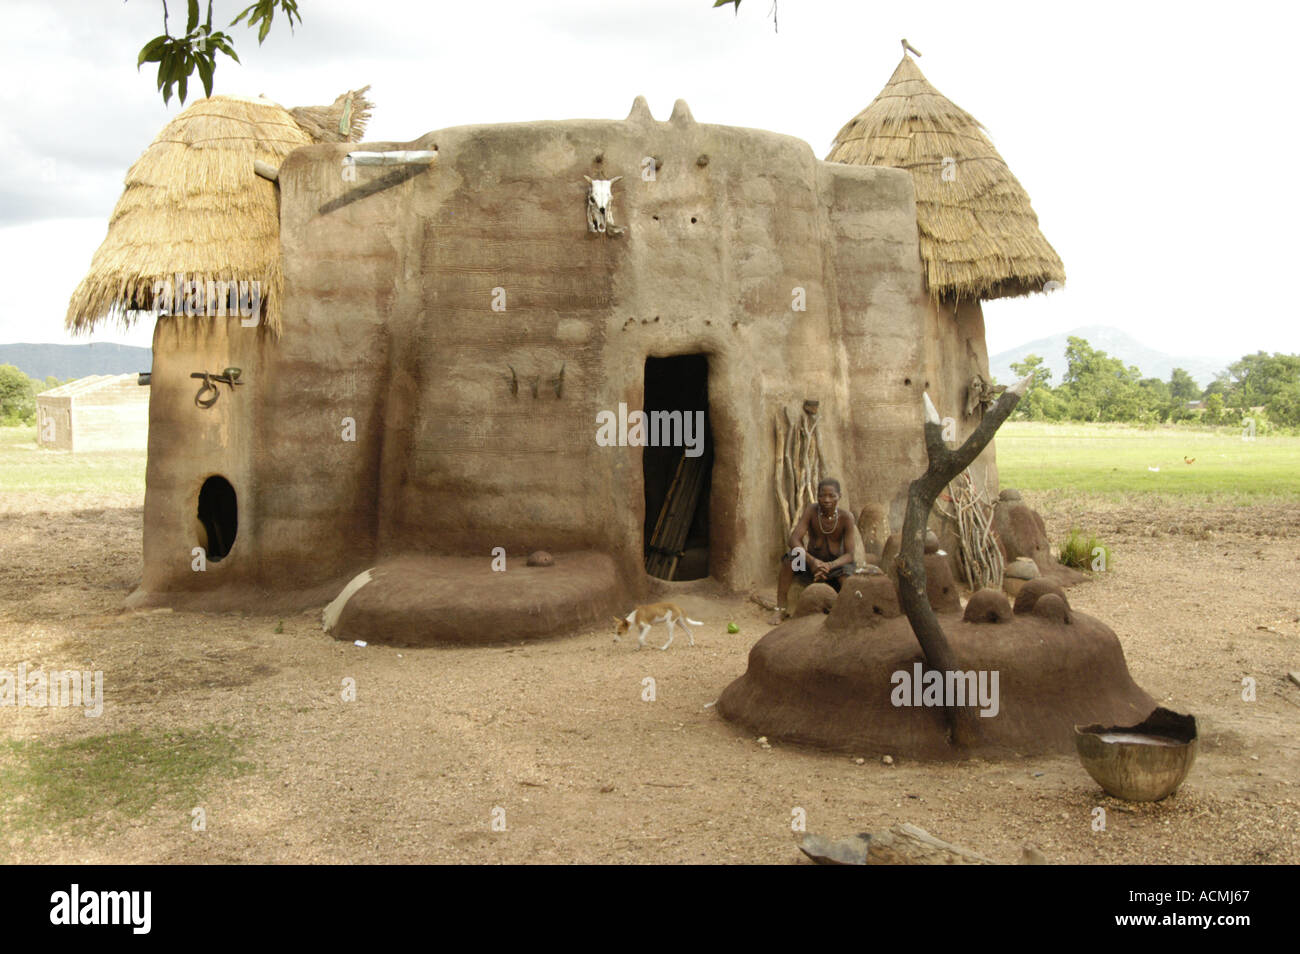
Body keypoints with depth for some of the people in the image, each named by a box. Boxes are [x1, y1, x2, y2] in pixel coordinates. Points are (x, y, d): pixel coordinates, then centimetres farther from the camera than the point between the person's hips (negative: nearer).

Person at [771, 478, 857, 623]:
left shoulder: (846, 517, -18)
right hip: (811, 562, 1)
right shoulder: (811, 511, -16)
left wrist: (829, 566, -38)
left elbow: (849, 555, -19)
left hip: (836, 564, -1)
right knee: (789, 558, -29)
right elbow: (794, 540, -23)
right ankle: (780, 609, -24)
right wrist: (812, 561, -40)